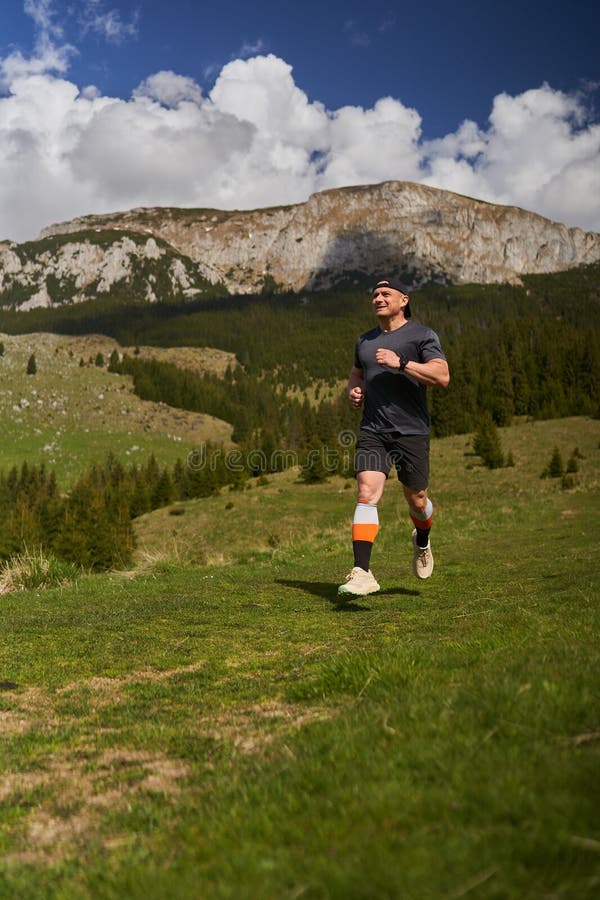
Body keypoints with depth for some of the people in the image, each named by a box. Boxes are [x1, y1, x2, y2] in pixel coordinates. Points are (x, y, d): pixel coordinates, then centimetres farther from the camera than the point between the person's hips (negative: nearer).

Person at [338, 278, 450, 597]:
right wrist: (353, 391, 11)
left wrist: (400, 363, -21)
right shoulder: (365, 340, 16)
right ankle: (362, 574, -19)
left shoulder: (422, 335, -1)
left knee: (417, 500, 8)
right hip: (372, 431, 3)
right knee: (366, 494, -14)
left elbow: (442, 376, -14)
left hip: (411, 431, -3)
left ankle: (422, 541, 43)